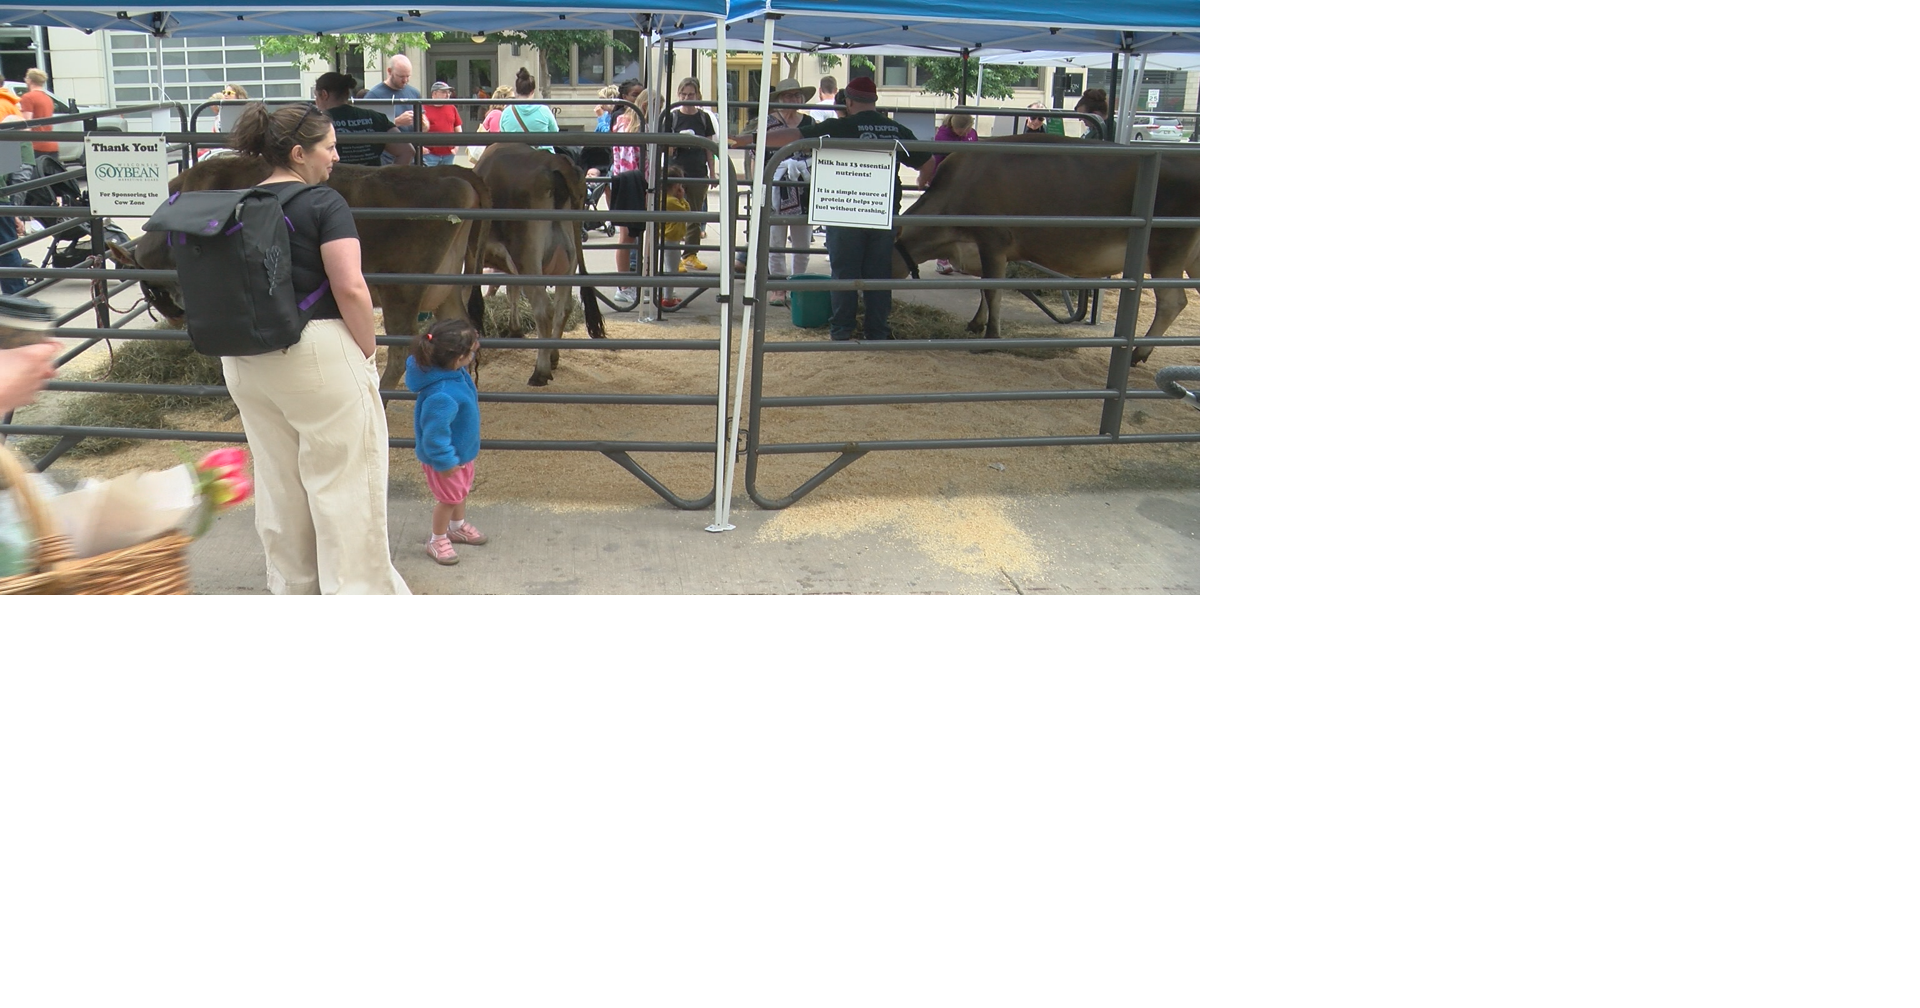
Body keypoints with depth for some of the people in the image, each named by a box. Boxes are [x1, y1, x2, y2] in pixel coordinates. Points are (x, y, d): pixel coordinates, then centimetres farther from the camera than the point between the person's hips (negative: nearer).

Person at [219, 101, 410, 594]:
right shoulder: (324, 203, -12)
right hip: (320, 355, -7)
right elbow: (350, 288, -19)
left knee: (276, 480, 19)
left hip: (247, 363, 7)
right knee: (343, 481, 3)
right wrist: (367, 353, -7)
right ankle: (358, 584, 9)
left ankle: (291, 582, 33)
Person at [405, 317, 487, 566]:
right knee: (448, 496, 11)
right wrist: (446, 461, -26)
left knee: (462, 489, 28)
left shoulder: (455, 374, -13)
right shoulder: (442, 395, -41)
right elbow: (435, 433, -35)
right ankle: (437, 540, 33)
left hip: (462, 450, 9)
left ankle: (458, 526, 52)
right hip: (447, 457, -9)